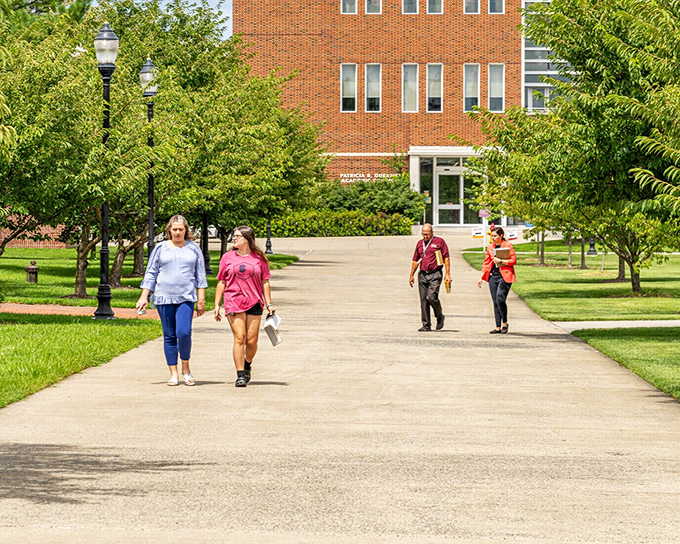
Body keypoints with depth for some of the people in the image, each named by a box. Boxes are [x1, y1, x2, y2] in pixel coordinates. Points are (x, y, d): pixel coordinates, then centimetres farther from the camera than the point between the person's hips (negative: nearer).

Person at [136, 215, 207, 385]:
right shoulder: (160, 249, 8)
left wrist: (201, 299, 7)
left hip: (186, 297, -1)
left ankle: (185, 368, 4)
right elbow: (150, 274, 11)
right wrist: (144, 297, 4)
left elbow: (200, 275, 12)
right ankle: (173, 374, 10)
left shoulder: (193, 249, 9)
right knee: (169, 336, 2)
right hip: (164, 297, 1)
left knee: (183, 332, -17)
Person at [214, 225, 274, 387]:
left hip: (254, 303, 1)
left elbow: (265, 282, 11)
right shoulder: (228, 257, 8)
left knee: (252, 341, 1)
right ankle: (240, 375, -7)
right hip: (234, 303, -1)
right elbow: (221, 282, 10)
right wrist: (217, 305, 6)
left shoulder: (259, 258, 7)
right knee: (239, 338, -10)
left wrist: (269, 304, 7)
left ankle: (247, 365, 29)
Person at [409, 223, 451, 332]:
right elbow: (415, 261, 21)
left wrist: (448, 274, -8)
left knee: (432, 297, -17)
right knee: (423, 300, 2)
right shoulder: (420, 244, 16)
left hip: (435, 275, -5)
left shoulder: (439, 242, 1)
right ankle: (426, 325, 6)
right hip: (422, 275, 5)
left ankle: (440, 317, 8)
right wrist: (411, 275, 17)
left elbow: (446, 258, -1)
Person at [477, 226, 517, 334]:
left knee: (500, 299, -19)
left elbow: (514, 260, -5)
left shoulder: (508, 245, -1)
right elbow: (486, 263, 16)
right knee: (495, 302, 4)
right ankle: (498, 327, 7)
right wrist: (481, 277, 10)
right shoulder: (490, 247, 13)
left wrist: (501, 261, -14)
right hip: (493, 276, 5)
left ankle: (504, 323, 0)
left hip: (505, 276, -5)